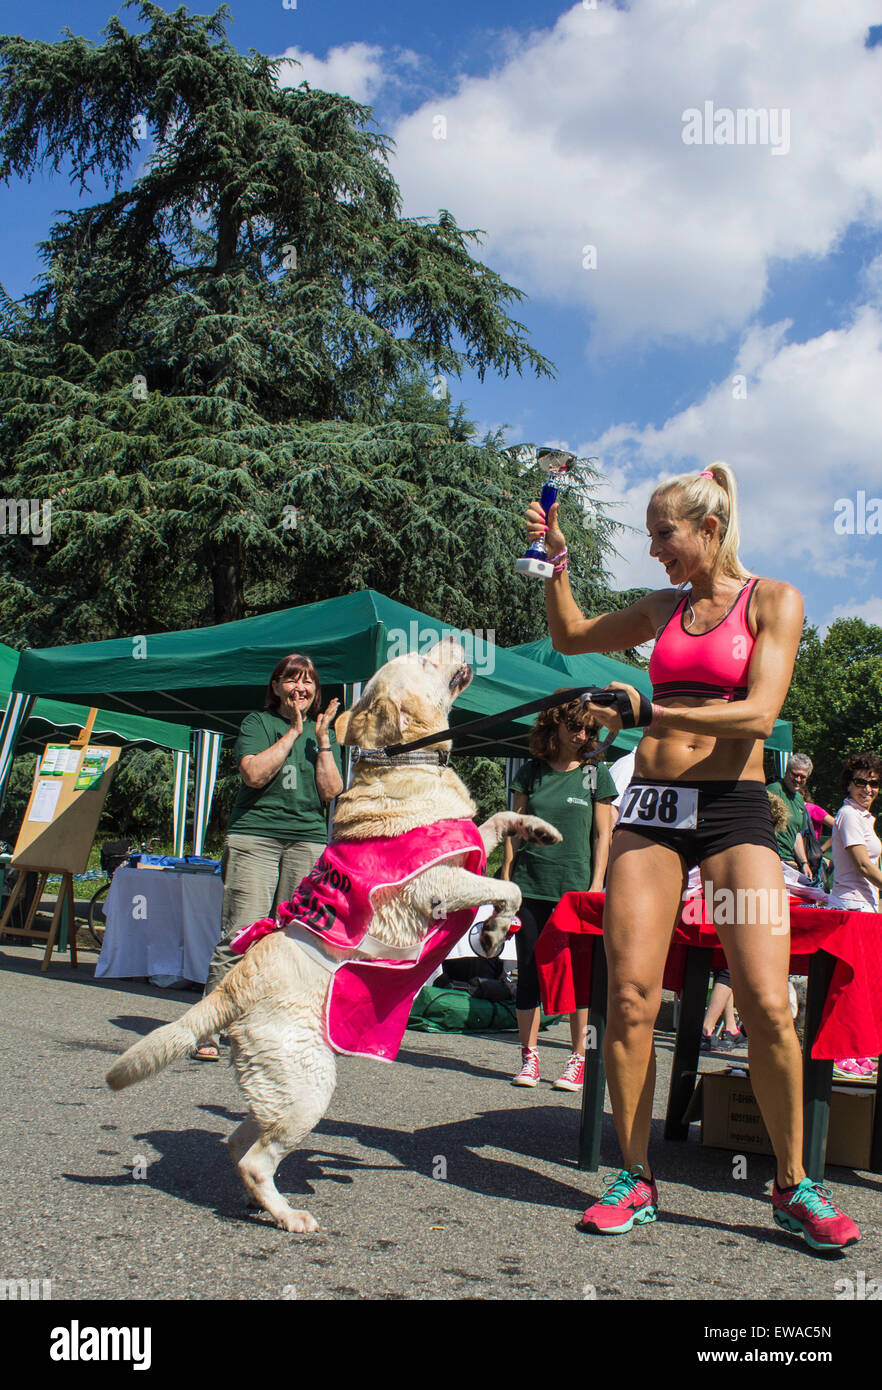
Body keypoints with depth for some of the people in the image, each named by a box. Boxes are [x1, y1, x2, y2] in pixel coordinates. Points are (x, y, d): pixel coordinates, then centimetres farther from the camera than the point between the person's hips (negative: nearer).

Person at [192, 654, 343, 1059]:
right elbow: (254, 774, -9)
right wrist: (293, 732, -5)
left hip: (308, 840, 4)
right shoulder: (257, 722, 8)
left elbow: (331, 791, 6)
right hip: (254, 835, -3)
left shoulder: (325, 733, 18)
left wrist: (322, 740, -1)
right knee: (239, 934, -10)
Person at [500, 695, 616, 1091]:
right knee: (528, 972, 3)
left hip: (575, 889, -2)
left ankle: (578, 1060, 8)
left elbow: (602, 836, 4)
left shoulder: (596, 775, 5)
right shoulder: (531, 773, 9)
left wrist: (596, 887, -4)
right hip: (530, 885, 2)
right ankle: (529, 1057, 13)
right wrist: (505, 880, 4)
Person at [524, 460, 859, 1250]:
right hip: (651, 806, 4)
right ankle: (636, 1180, 7)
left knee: (767, 1004, -12)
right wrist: (557, 560, 17)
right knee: (630, 999, -5)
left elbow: (759, 714, -11)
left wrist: (651, 711, -18)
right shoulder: (665, 607, 16)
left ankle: (793, 1186, 6)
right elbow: (571, 637, 29)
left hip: (733, 808, -4)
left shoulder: (772, 600, 1)